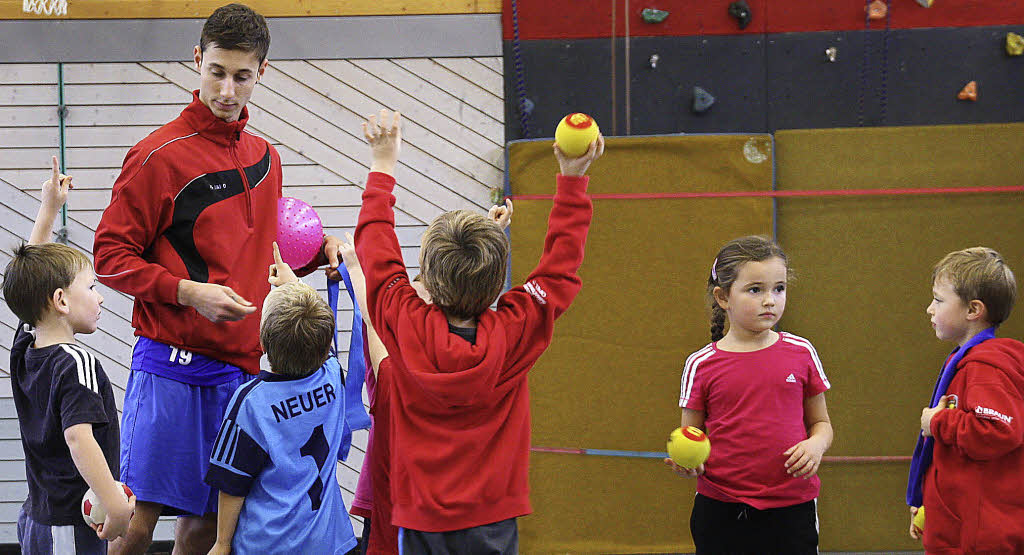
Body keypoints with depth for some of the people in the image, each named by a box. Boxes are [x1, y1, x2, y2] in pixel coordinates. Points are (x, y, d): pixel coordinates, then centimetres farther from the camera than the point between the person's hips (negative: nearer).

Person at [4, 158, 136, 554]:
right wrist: (115, 503, -32)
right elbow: (78, 436, -29)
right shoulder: (77, 364, -16)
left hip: (34, 520, 9)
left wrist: (49, 209, 25)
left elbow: (30, 274, 21)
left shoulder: (24, 350, 8)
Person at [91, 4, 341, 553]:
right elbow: (110, 256, -6)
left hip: (239, 365, 6)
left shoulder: (264, 158, 14)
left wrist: (317, 250, 9)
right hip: (170, 364, -6)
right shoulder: (160, 155, -6)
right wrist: (189, 291, -17)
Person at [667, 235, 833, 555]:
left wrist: (816, 444, -9)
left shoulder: (800, 353, 4)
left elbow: (820, 421, 13)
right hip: (721, 512, -1)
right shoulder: (702, 365, -1)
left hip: (791, 508, 1)